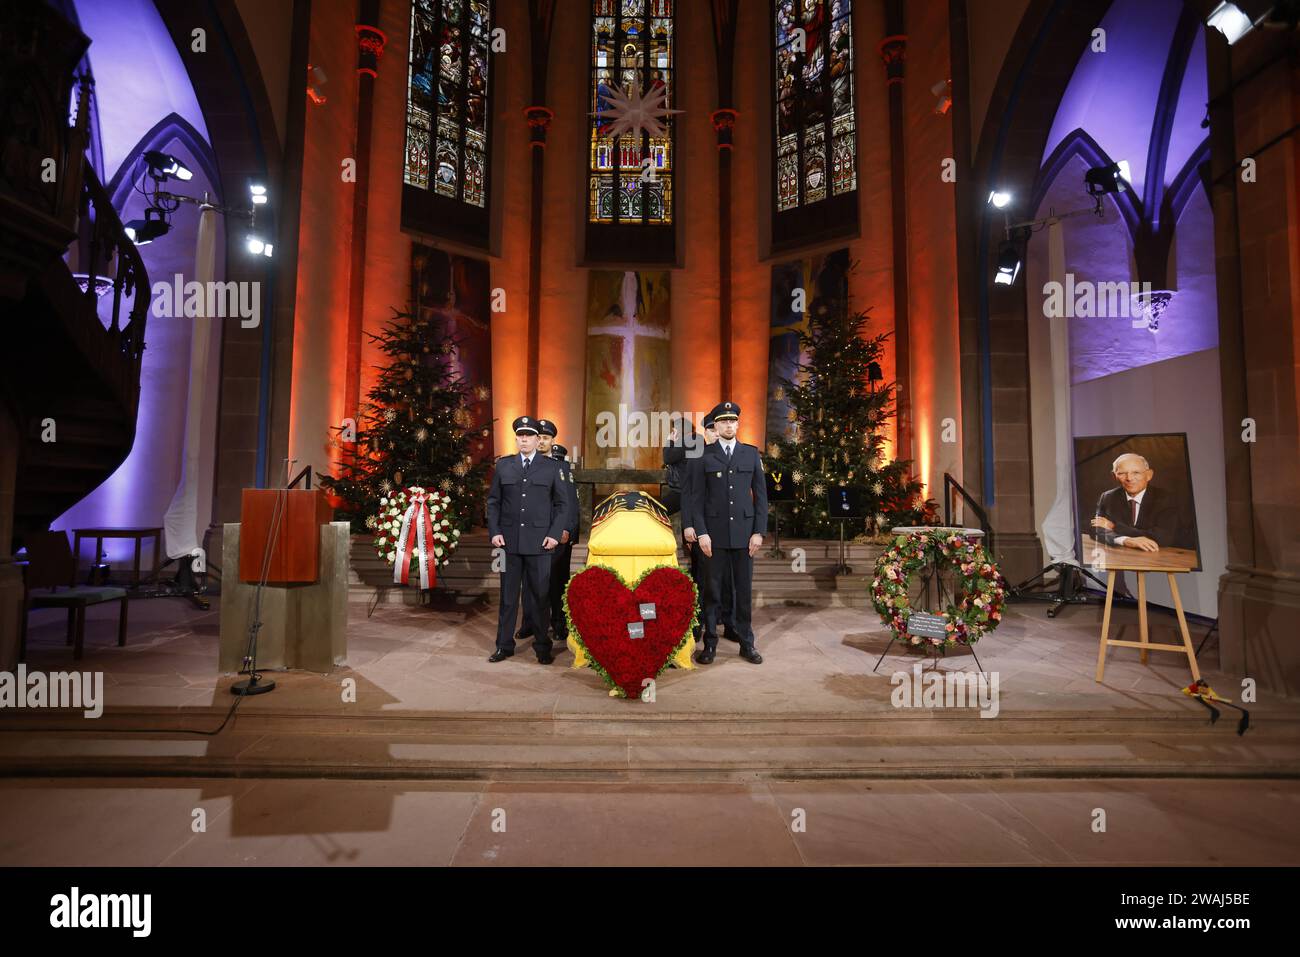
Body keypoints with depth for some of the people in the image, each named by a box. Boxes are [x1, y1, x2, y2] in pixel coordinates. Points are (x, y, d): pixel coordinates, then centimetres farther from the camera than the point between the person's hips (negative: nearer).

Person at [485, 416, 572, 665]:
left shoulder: (552, 466, 4)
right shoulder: (503, 465, 9)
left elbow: (562, 503, 4)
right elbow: (493, 501, 10)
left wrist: (555, 534, -5)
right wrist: (494, 532, 0)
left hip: (539, 542, -1)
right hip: (509, 541, 2)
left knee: (540, 595, 5)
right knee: (508, 595, 9)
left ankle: (542, 646, 17)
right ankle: (504, 645, 21)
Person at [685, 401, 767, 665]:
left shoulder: (751, 454, 9)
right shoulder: (703, 456, 4)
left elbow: (760, 494, 7)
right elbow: (696, 497, 1)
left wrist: (759, 532, 0)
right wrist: (701, 532, -7)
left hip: (744, 532, 2)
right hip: (714, 533, -1)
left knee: (744, 589, 7)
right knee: (713, 590, 4)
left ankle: (747, 643, 18)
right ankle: (710, 643, 14)